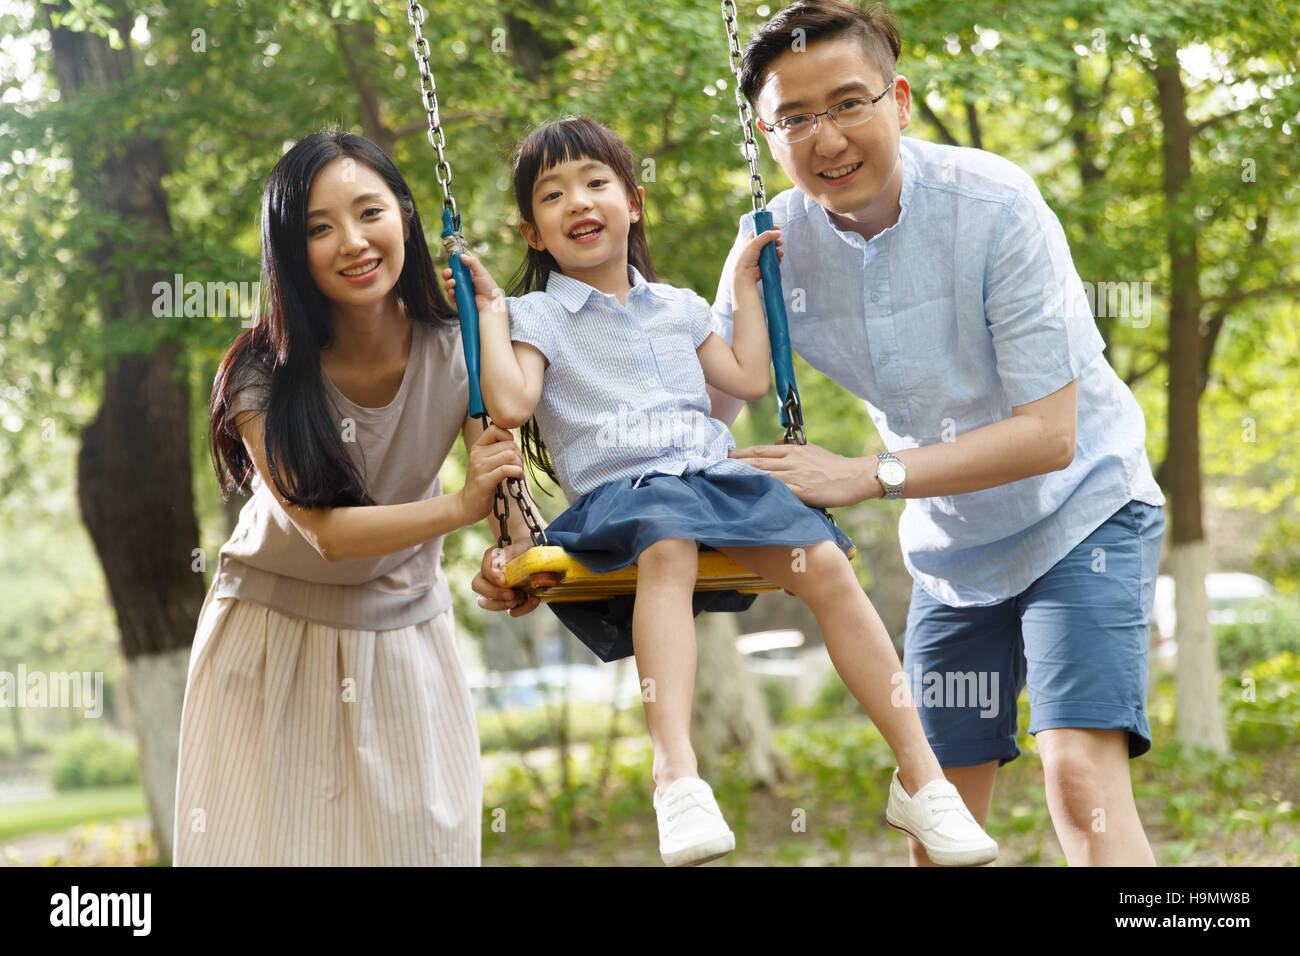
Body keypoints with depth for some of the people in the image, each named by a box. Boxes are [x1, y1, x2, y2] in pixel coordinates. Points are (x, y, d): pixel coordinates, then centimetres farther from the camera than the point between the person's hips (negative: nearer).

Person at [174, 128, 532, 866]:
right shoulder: (264, 375, -20)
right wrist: (458, 507, -41)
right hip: (274, 630, -2)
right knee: (264, 836, 0)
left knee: (420, 834, 3)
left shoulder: (457, 354, -13)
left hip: (404, 632, 2)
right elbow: (324, 530, -27)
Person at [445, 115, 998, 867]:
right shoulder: (538, 316, 12)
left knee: (828, 564, -23)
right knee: (667, 546, -42)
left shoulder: (678, 308, 26)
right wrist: (490, 310, 2)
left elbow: (751, 380, 23)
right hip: (617, 489, -4)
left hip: (717, 474, 4)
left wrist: (748, 285, 29)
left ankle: (921, 778, -20)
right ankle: (679, 778, -55)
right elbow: (510, 403, -4)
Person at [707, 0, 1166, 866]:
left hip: (1078, 511, -5)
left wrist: (867, 477, -31)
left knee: (1084, 779, -22)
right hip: (952, 553, 5)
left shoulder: (991, 203, -23)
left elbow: (1049, 433, -24)